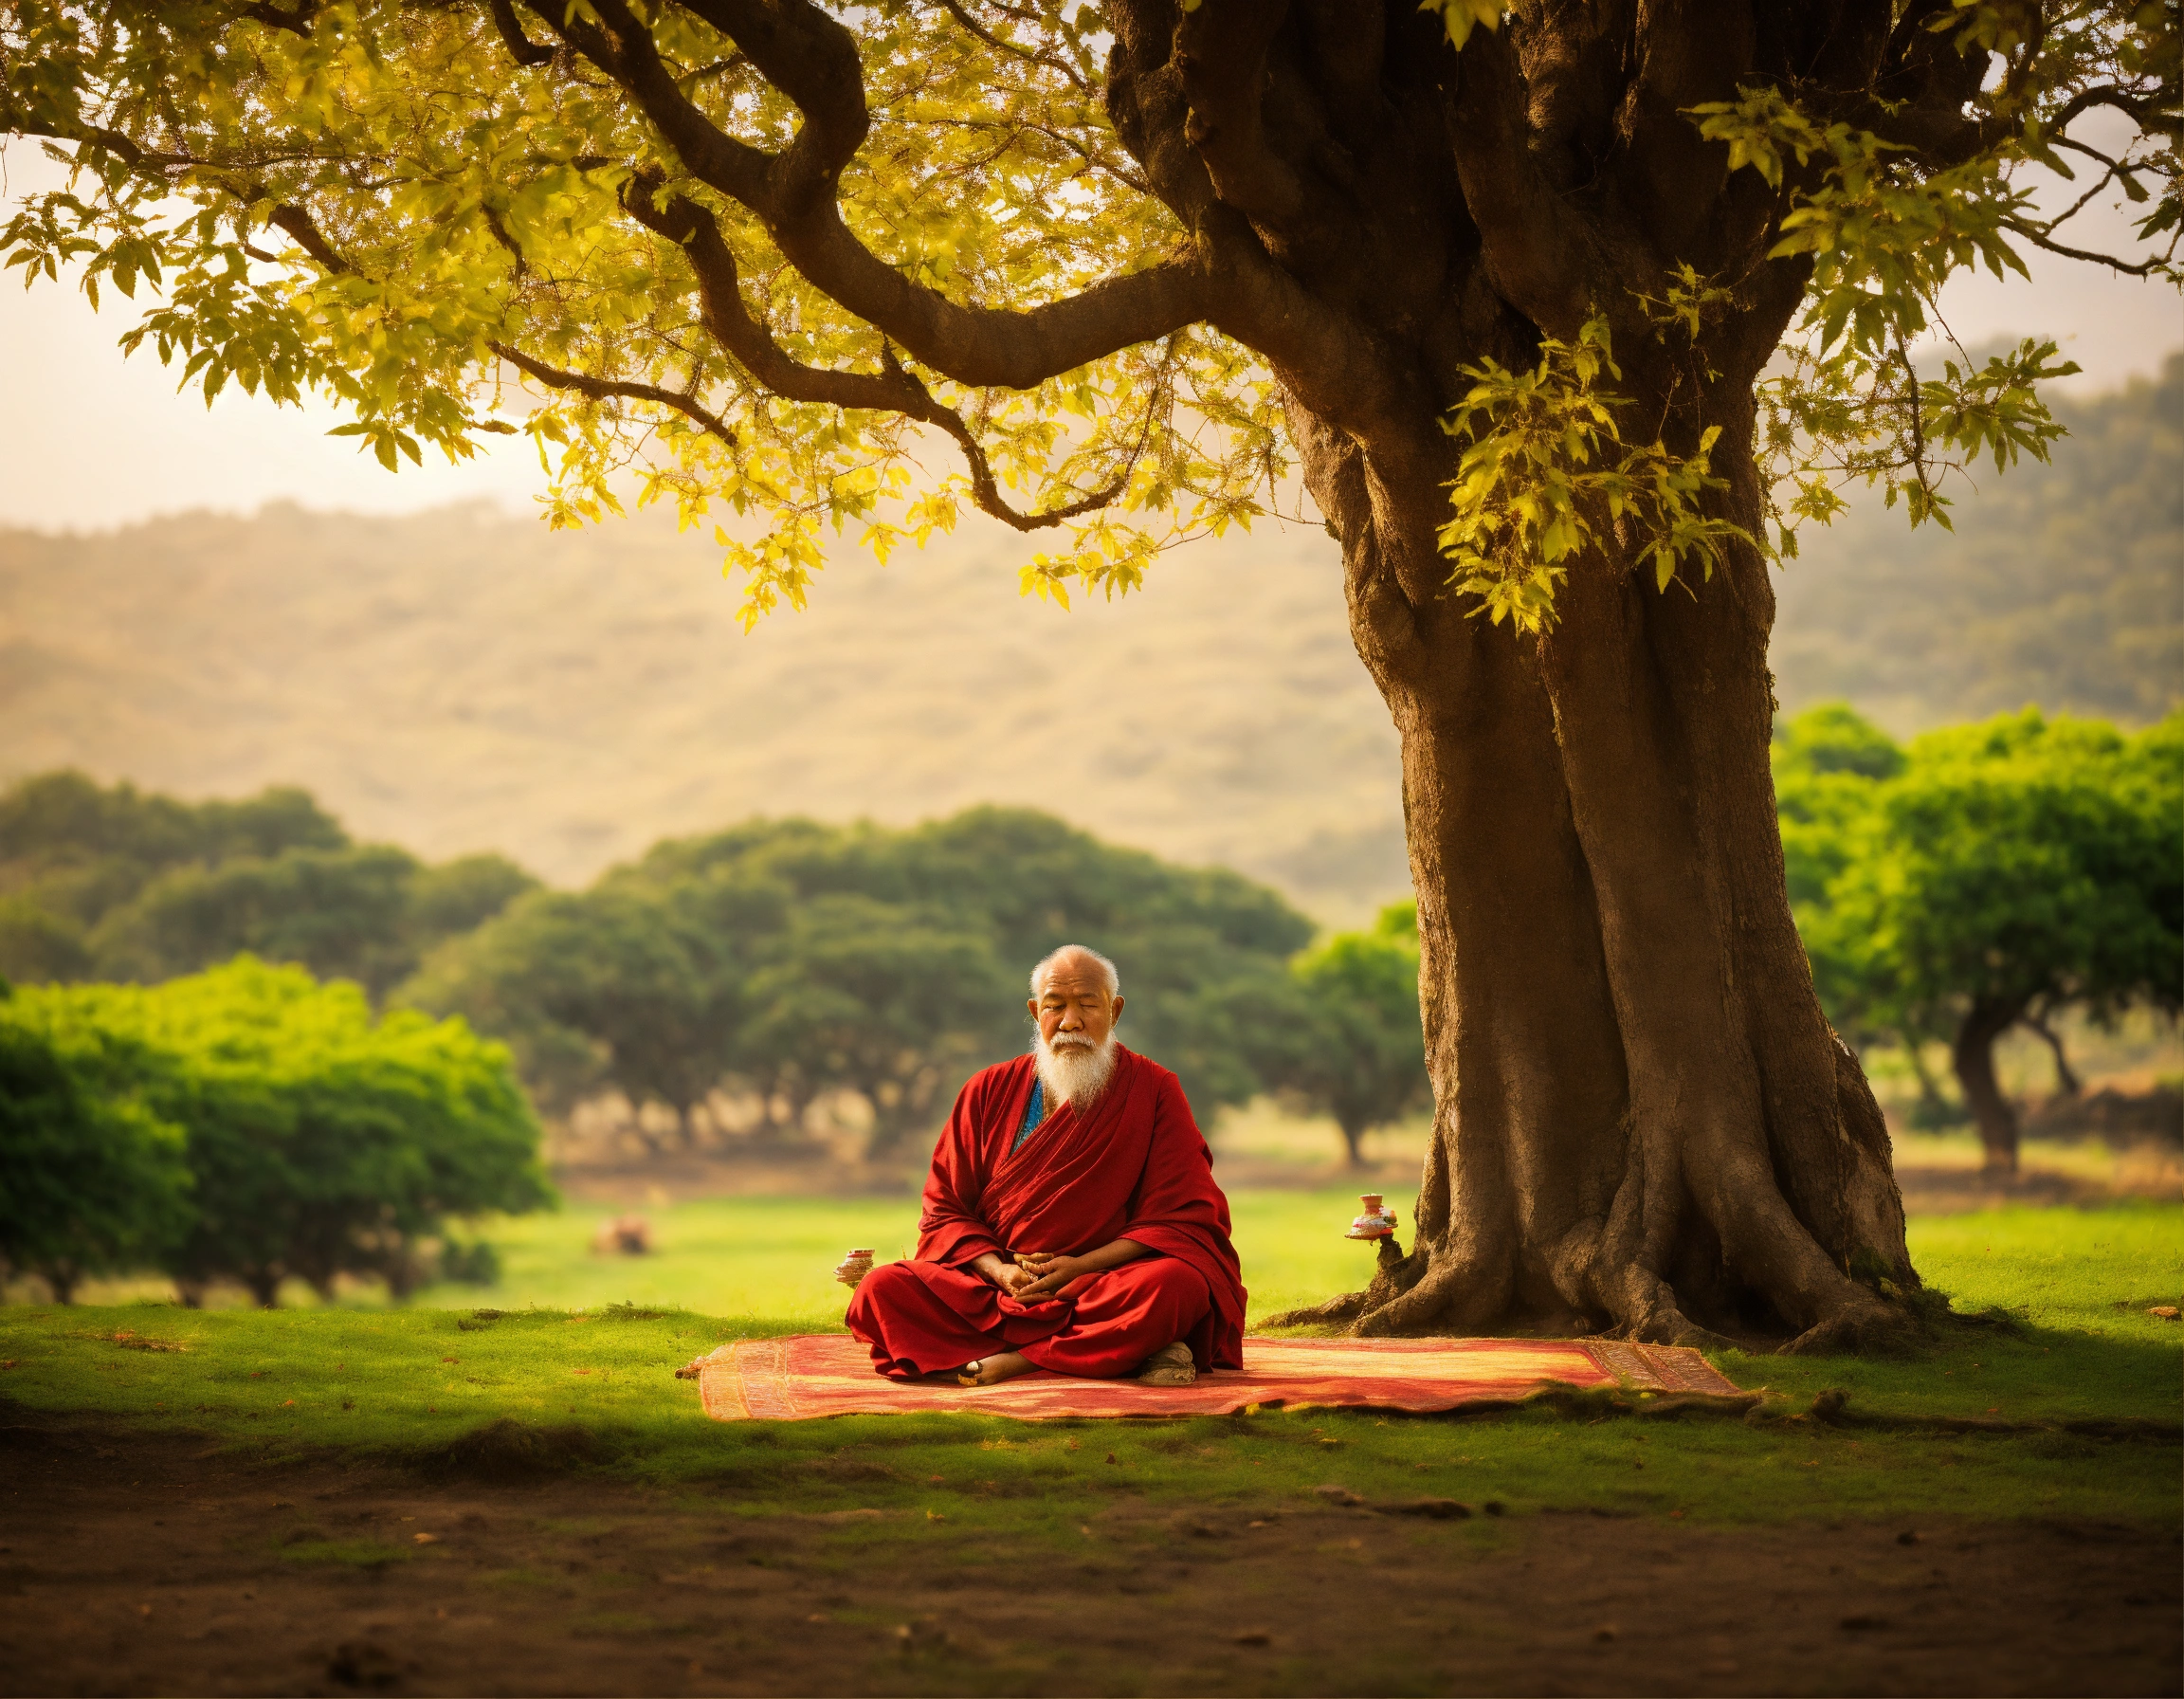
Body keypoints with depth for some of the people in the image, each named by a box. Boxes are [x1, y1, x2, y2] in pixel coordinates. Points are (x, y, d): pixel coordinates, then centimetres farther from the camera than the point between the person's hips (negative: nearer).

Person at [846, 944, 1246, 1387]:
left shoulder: (1154, 1090, 4)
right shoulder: (990, 1091, 11)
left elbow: (1181, 1217, -2)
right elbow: (945, 1208, 9)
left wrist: (1081, 1267, -15)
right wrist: (998, 1270, -12)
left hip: (1106, 1286, -2)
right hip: (997, 1284, 3)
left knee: (1178, 1285, -35)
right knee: (881, 1290, -24)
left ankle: (1019, 1360, -24)